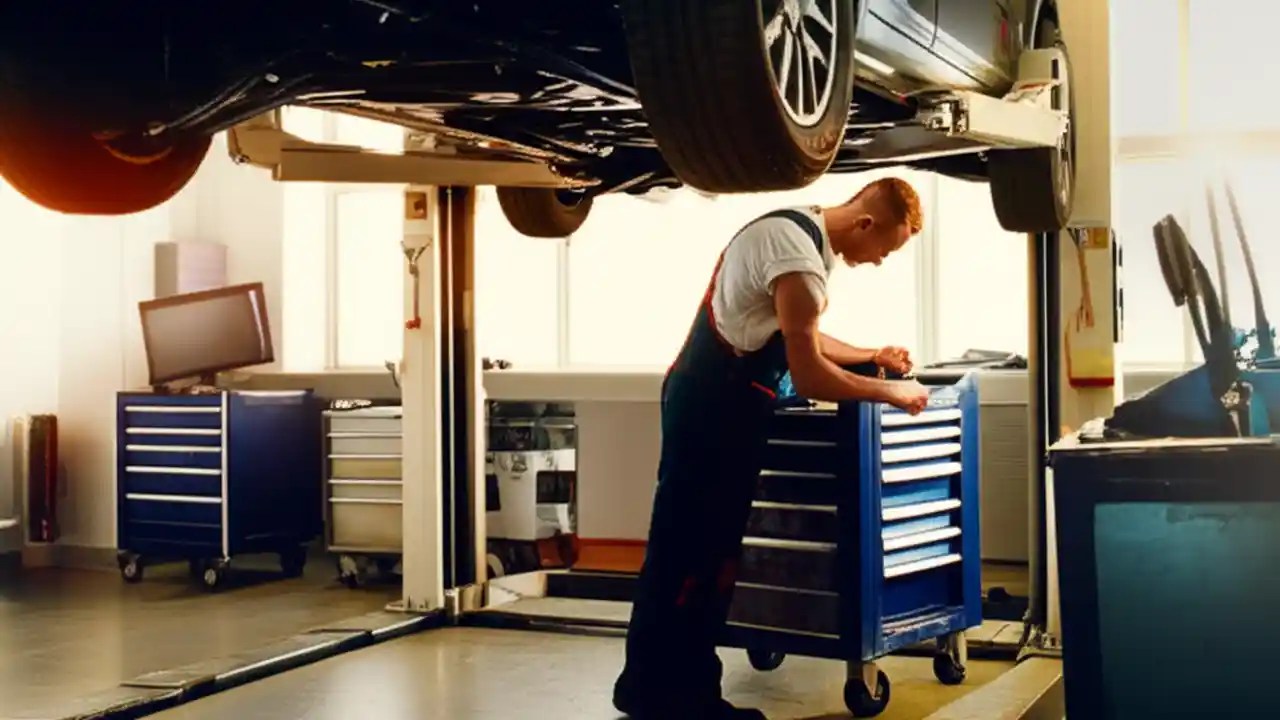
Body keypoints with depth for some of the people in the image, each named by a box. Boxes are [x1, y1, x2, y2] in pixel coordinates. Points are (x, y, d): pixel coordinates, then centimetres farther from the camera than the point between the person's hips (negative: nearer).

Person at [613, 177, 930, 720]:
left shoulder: (807, 234, 11)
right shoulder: (797, 253, -22)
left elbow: (799, 339, 25)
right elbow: (809, 377, -22)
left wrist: (872, 355, 19)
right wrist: (890, 393, -10)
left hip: (725, 406, 10)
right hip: (711, 409, -10)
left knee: (711, 550, 12)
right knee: (686, 552, -5)